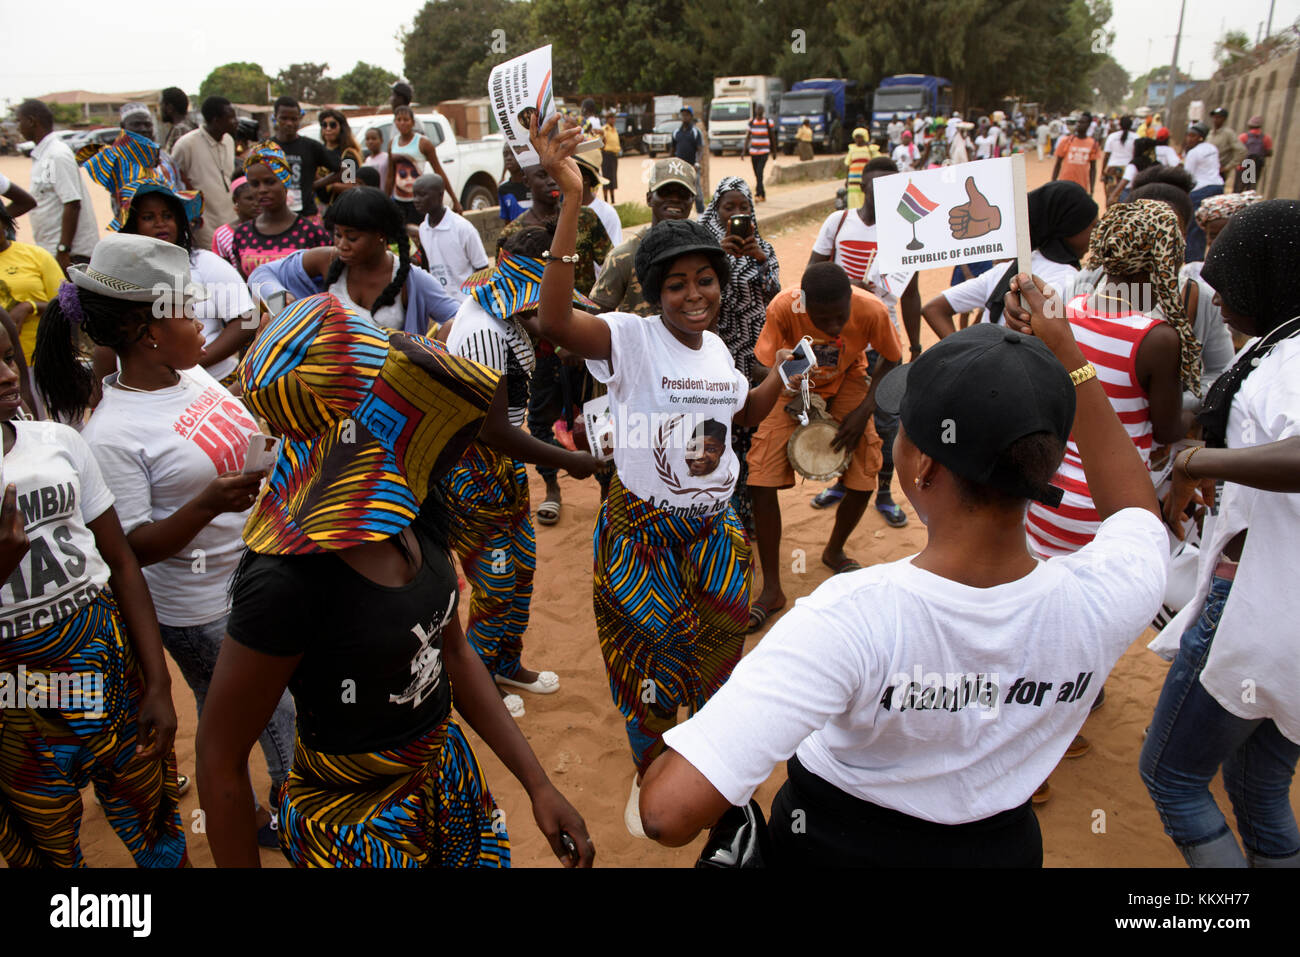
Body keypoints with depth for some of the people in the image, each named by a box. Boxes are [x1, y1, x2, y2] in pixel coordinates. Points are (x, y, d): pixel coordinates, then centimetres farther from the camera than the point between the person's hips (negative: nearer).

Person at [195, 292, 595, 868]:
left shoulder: (415, 518, -9)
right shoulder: (289, 579, -31)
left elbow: (452, 655, 2)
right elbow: (220, 760, -19)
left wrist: (538, 785, 1)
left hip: (446, 774, 6)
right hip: (353, 826, -6)